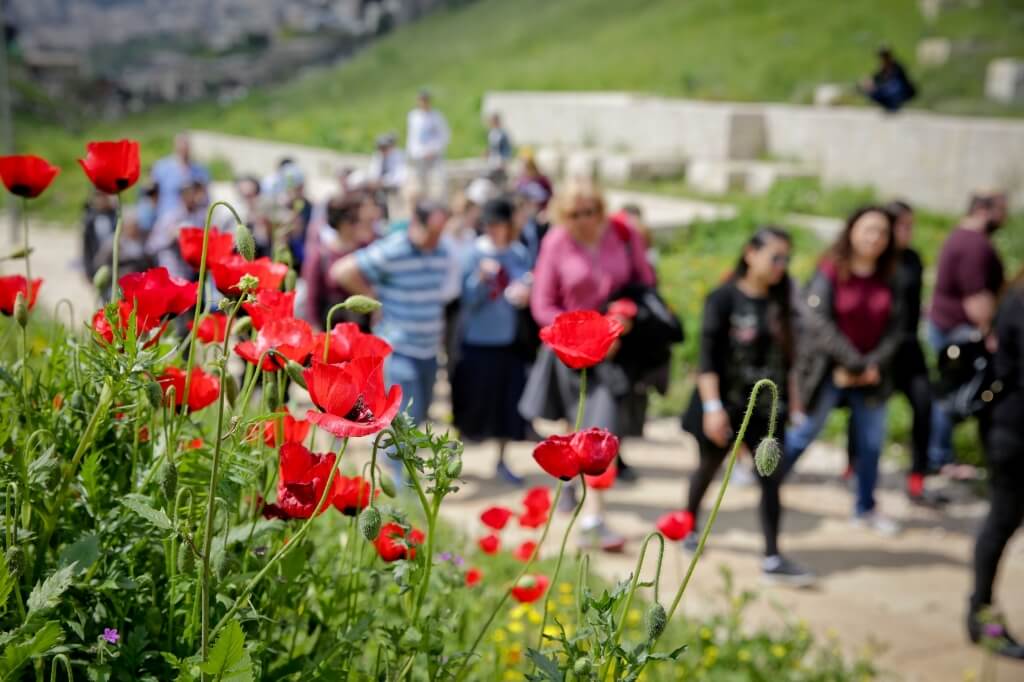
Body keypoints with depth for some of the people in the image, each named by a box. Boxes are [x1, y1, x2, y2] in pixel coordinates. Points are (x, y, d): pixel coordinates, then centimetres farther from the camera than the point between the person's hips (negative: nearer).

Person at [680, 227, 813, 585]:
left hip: (766, 407, 4)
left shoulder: (778, 302, 3)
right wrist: (712, 406, -21)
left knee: (772, 477, -3)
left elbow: (785, 354, 10)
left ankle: (772, 559, 0)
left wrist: (792, 398, 9)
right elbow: (708, 357, -16)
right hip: (727, 402, -4)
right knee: (709, 466, 15)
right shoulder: (724, 298, -13)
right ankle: (689, 525, 40)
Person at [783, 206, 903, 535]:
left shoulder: (888, 278, 1)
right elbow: (817, 320, -19)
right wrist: (851, 362, -17)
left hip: (870, 373, 4)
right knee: (806, 431, 5)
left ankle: (866, 508, 29)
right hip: (828, 369, -4)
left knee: (871, 441, 10)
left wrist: (875, 364, -13)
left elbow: (895, 329, 1)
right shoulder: (830, 271, -12)